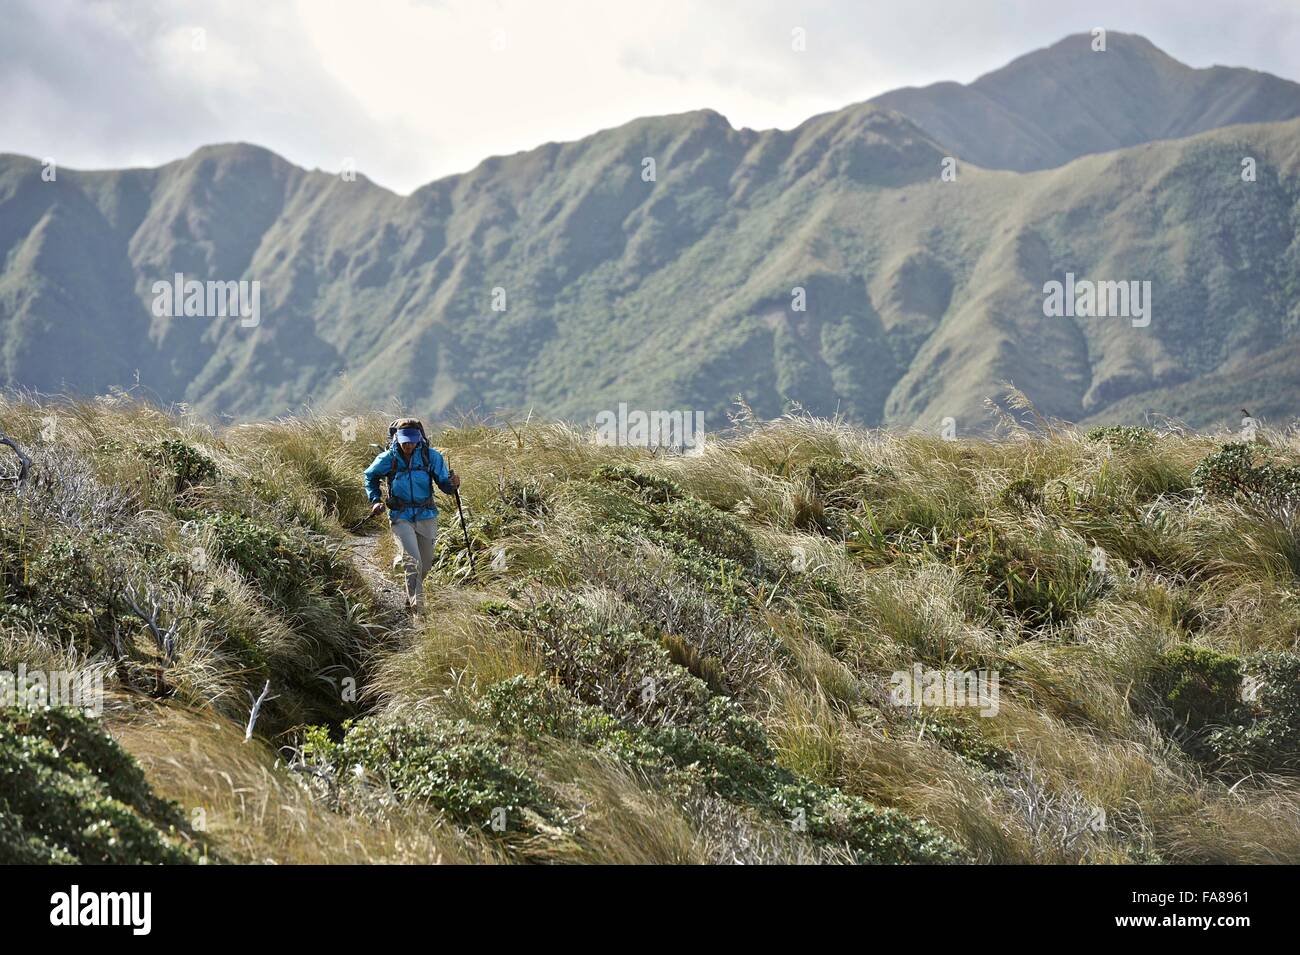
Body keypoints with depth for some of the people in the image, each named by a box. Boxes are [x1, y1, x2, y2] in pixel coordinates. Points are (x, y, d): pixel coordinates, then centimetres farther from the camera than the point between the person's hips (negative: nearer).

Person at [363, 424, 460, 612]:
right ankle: (416, 606, -21)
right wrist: (375, 500, 4)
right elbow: (370, 476, 13)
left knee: (425, 564, 12)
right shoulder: (388, 459, -7)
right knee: (413, 562, -20)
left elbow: (444, 485, -3)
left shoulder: (431, 456, -6)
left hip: (426, 517, 3)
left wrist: (453, 484, -26)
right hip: (401, 517, -2)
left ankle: (411, 597, 38)